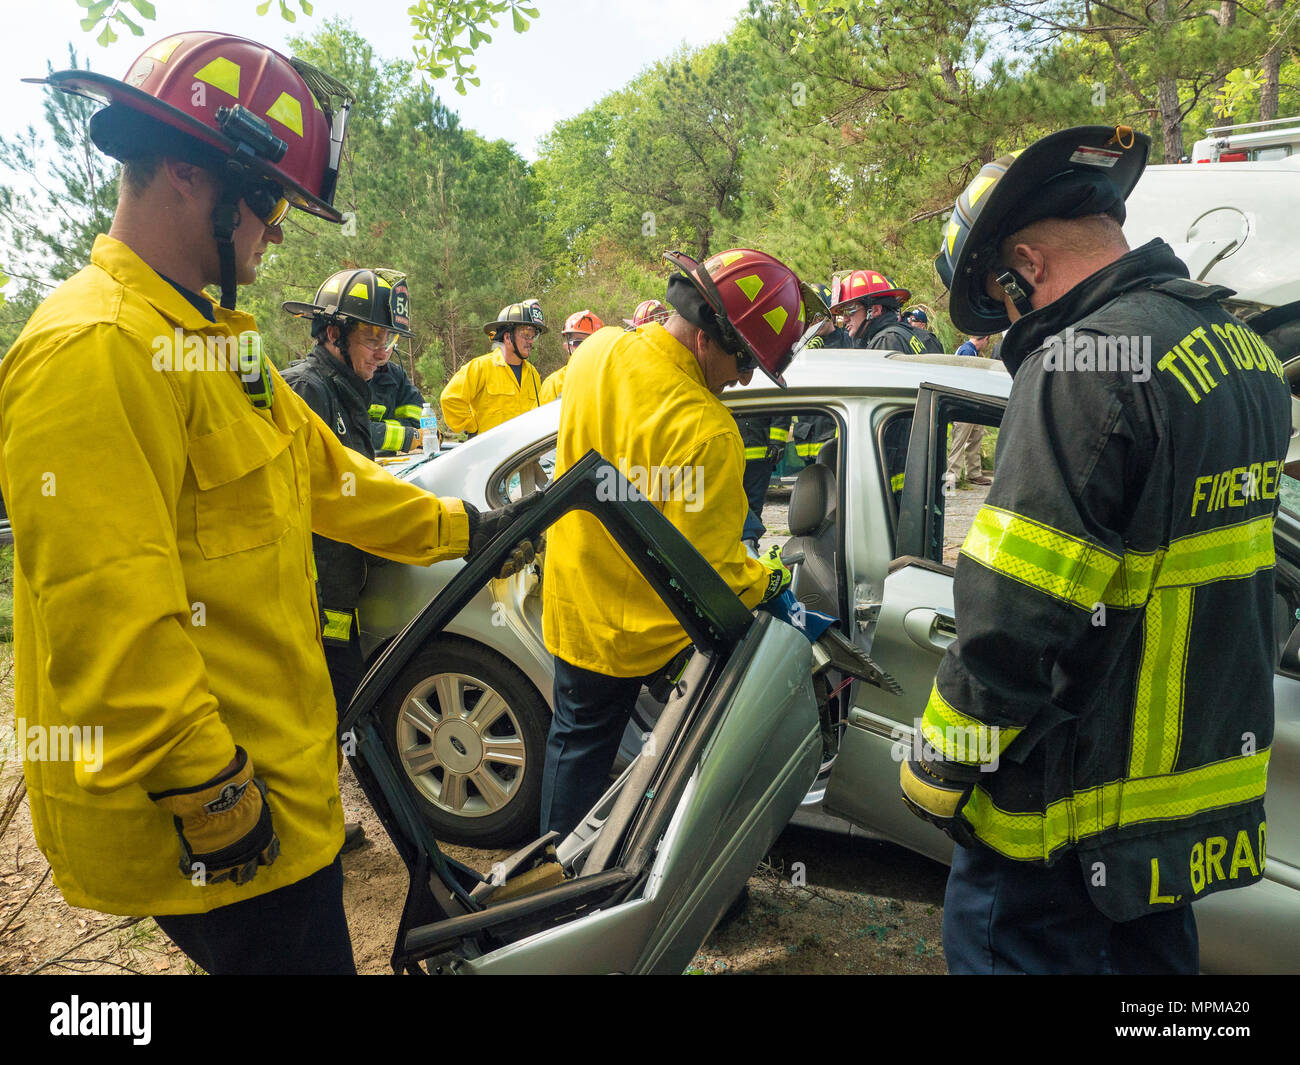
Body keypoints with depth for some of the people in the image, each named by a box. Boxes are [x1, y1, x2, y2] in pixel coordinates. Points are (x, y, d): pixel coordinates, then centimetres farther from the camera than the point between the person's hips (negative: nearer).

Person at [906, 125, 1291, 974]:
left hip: (1073, 802, -9)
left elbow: (1013, 613, -25)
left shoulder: (1084, 363, -22)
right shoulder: (1246, 350, 8)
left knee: (1004, 938, 8)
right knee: (1146, 950, 24)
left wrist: (941, 765, -14)